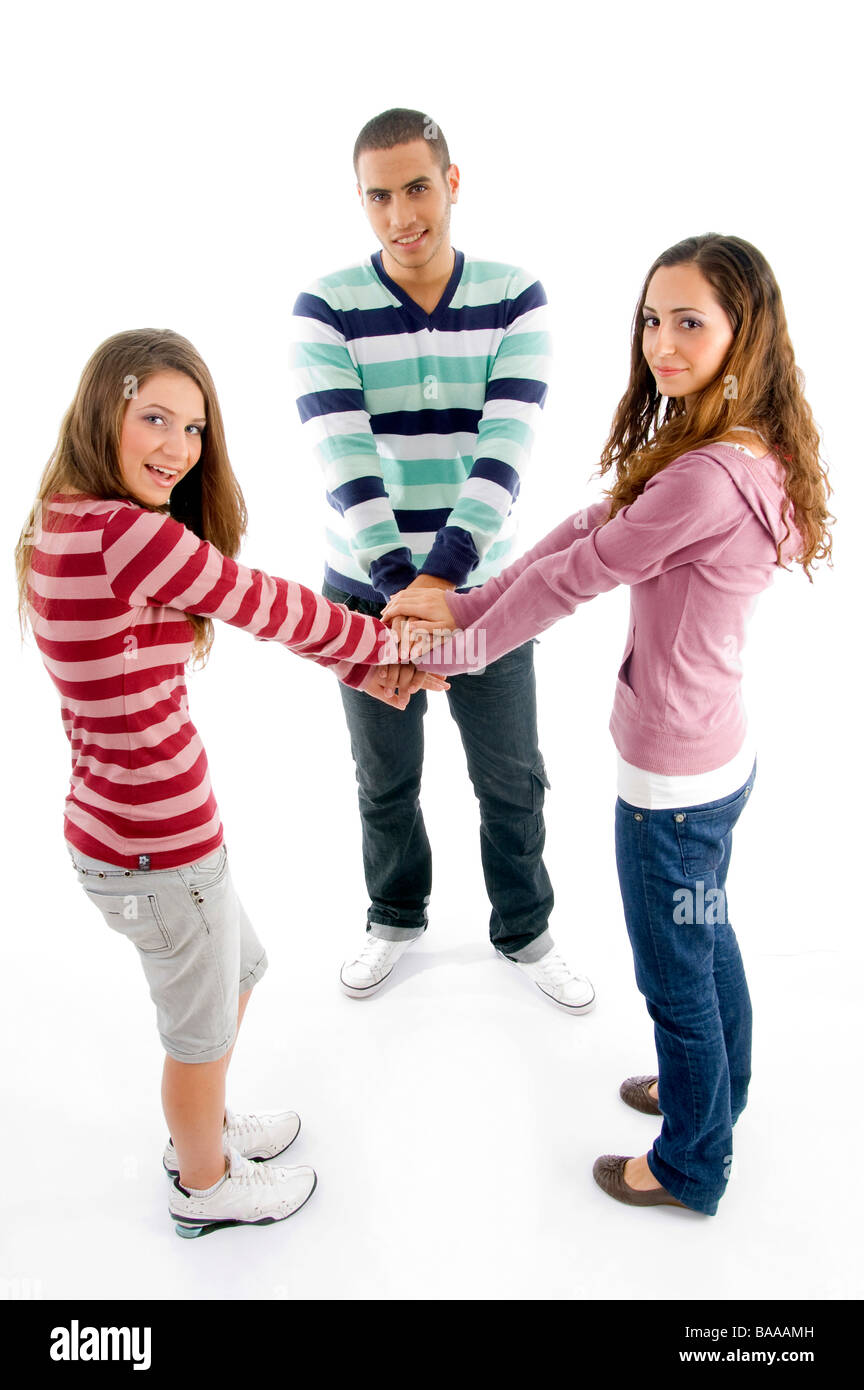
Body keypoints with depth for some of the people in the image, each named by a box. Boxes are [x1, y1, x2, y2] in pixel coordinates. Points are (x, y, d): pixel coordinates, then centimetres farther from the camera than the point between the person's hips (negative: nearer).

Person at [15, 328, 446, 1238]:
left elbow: (243, 608, 6)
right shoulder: (132, 536, -27)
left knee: (238, 968, 31)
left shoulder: (61, 523, 4)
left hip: (113, 823, 9)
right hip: (158, 852, -9)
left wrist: (365, 666, 6)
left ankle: (201, 1130, 56)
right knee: (203, 1029, 18)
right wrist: (387, 643, 1)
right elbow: (272, 609, -16)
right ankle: (206, 1188, 47)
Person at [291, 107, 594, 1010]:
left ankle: (524, 931, 39)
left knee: (512, 780, 13)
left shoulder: (515, 299, -6)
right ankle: (396, 917, 44)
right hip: (367, 591, 0)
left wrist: (441, 574, -32)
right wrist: (402, 583, -34)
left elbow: (505, 450, -19)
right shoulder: (326, 309, -8)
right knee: (385, 780, 17)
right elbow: (343, 459, -20)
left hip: (484, 586, 1)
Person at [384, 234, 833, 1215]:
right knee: (706, 937, 29)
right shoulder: (742, 456, 2)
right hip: (715, 756, 9)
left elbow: (576, 576, -21)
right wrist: (464, 605, -4)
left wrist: (457, 648, -7)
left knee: (675, 976, 13)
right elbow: (586, 532, 0)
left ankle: (690, 1169, 38)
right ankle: (713, 1090, 55)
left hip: (671, 778, -9)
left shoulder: (705, 481, -29)